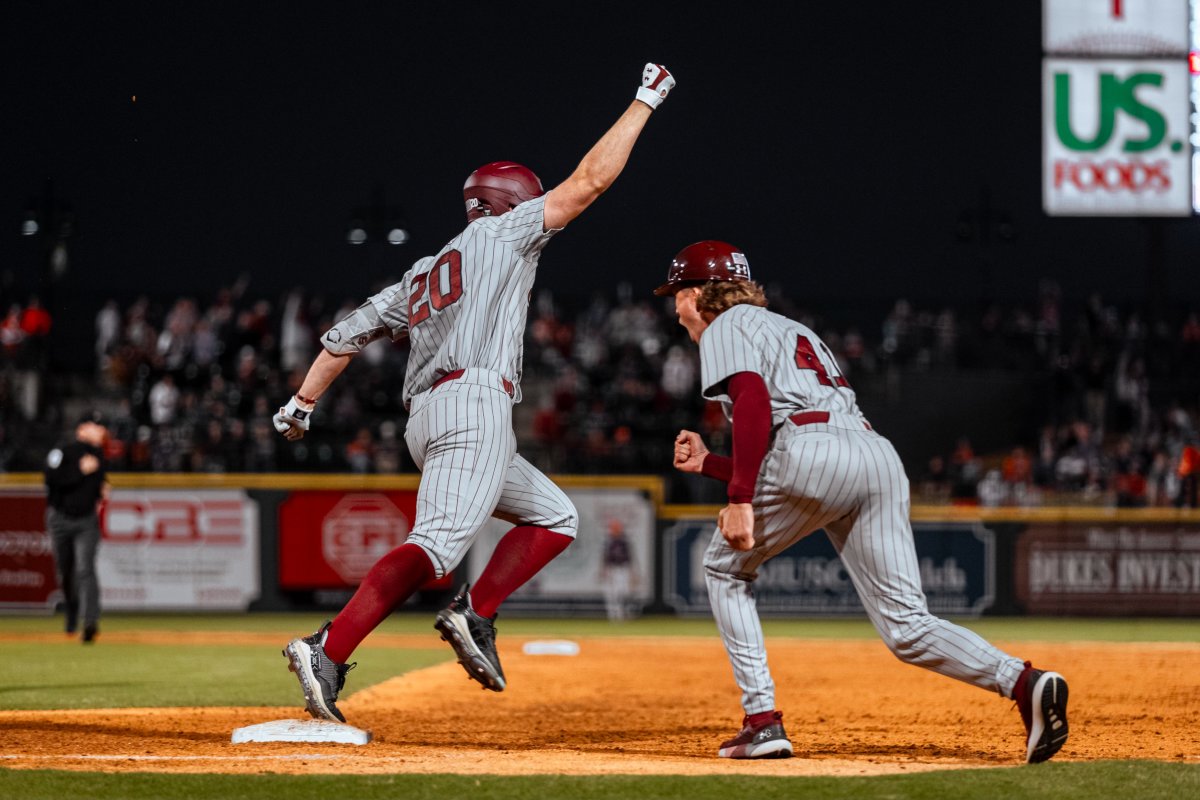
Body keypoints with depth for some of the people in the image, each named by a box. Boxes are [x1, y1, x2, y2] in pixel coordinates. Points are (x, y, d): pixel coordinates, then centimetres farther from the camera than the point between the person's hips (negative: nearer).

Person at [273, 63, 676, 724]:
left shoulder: (422, 275, 29)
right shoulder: (499, 233, 11)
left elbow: (348, 333, 23)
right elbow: (590, 179, 8)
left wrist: (300, 404, 21)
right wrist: (645, 101, 15)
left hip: (427, 421, 9)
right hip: (474, 403, -9)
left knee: (553, 517, 20)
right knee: (437, 544, -23)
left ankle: (474, 615, 2)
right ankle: (328, 651, -37)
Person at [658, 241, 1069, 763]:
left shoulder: (728, 327, 14)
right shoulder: (795, 332, 39)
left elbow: (752, 402, -9)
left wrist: (739, 500, -14)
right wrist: (707, 463, 41)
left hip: (812, 450, -7)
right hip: (879, 454, 7)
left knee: (725, 568, 17)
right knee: (907, 627, -1)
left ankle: (762, 720, 5)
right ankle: (1024, 683, -25)